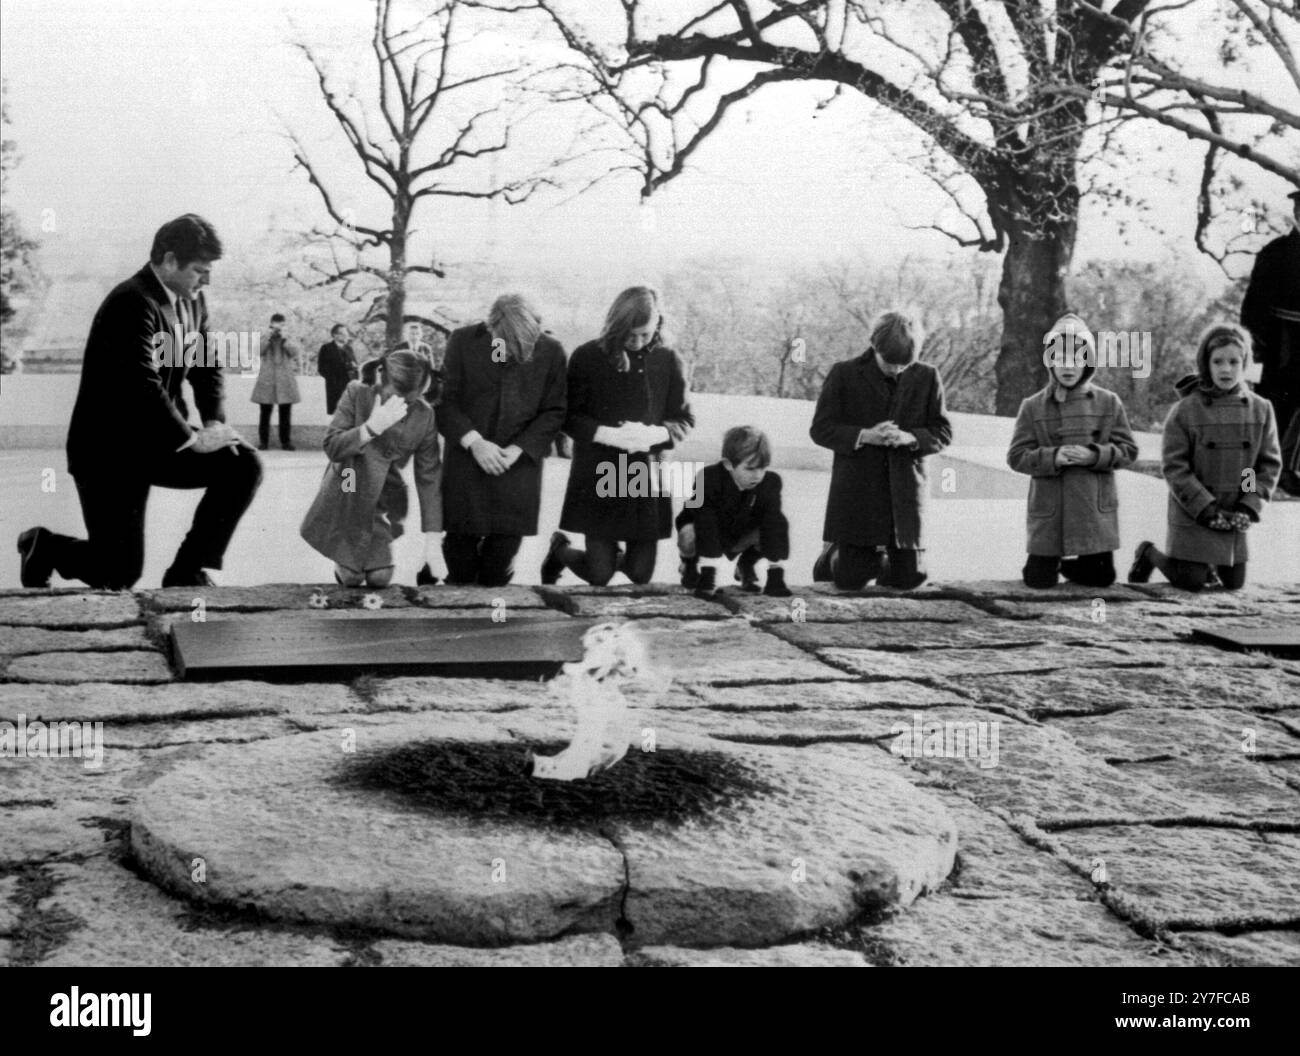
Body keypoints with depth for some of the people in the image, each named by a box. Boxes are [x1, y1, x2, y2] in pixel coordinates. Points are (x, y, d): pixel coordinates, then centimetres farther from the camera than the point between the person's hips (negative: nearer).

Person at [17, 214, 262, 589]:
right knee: (121, 573, -9)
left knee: (243, 466, -11)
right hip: (109, 451, -8)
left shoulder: (192, 301, 6)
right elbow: (143, 387, -28)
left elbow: (207, 365, 13)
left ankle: (188, 571, 1)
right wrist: (192, 439, -20)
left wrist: (215, 421, -5)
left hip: (159, 440, 8)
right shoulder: (131, 304, -21)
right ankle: (43, 547, 22)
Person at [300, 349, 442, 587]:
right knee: (351, 578, -2)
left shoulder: (424, 416, -14)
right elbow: (332, 446, -18)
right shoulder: (356, 394, -16)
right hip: (346, 499, -1)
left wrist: (432, 539, -13)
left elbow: (429, 478, -11)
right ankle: (343, 565, 33)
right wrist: (372, 427, -34)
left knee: (379, 578, -5)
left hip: (383, 505, 1)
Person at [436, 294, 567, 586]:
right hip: (466, 460, 0)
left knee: (507, 537, 2)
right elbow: (445, 400, -4)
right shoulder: (462, 341, -6)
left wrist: (517, 450, -12)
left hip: (519, 462, 1)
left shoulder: (551, 351, -5)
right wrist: (474, 442, -15)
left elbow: (553, 411, -1)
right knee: (461, 538, 3)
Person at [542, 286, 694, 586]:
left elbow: (684, 420, 7)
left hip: (647, 477, 2)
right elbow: (568, 416, -3)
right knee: (599, 575, -3)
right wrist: (609, 435, -19)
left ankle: (615, 557, 39)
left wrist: (656, 434, -15)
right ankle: (560, 549, 31)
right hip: (598, 478, -2)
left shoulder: (668, 360, 2)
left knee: (641, 575, 3)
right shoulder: (588, 357, -4)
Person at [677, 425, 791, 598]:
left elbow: (775, 522, -28)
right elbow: (706, 523, -40)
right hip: (708, 534, -3)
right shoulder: (708, 478, -33)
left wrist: (776, 574, -36)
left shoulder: (770, 482, -23)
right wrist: (708, 576, -47)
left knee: (776, 528, -24)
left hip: (742, 537, 3)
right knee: (689, 535, -36)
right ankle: (690, 564, 1)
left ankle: (747, 565, 5)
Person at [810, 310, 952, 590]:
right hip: (856, 491, -2)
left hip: (906, 491, 2)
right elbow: (821, 429, -3)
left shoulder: (927, 377, 4)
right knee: (851, 580, -3)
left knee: (909, 577, 1)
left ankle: (879, 563, 35)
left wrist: (911, 438, -17)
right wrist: (864, 436, -20)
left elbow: (942, 432, 4)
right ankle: (834, 554, 33)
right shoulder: (844, 374, -2)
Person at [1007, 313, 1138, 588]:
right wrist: (1053, 457, -20)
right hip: (1048, 511, -1)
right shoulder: (1033, 407, 0)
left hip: (1095, 510, 1)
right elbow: (1017, 457, -3)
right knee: (1039, 581, 2)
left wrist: (1094, 456, -16)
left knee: (1101, 577, 8)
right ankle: (1046, 564, 36)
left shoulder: (1108, 403, 2)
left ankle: (1063, 565, 38)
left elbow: (1128, 450, 2)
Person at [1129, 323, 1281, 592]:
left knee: (1234, 583, 9)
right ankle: (1148, 554, 25)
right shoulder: (1184, 411, -10)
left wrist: (1249, 507, -9)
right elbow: (1175, 467, -11)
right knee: (1190, 583, -2)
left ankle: (1206, 562, 39)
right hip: (1193, 517, -4)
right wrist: (1207, 510, -16)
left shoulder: (1261, 409, 1)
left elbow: (1270, 464, 3)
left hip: (1236, 519, 4)